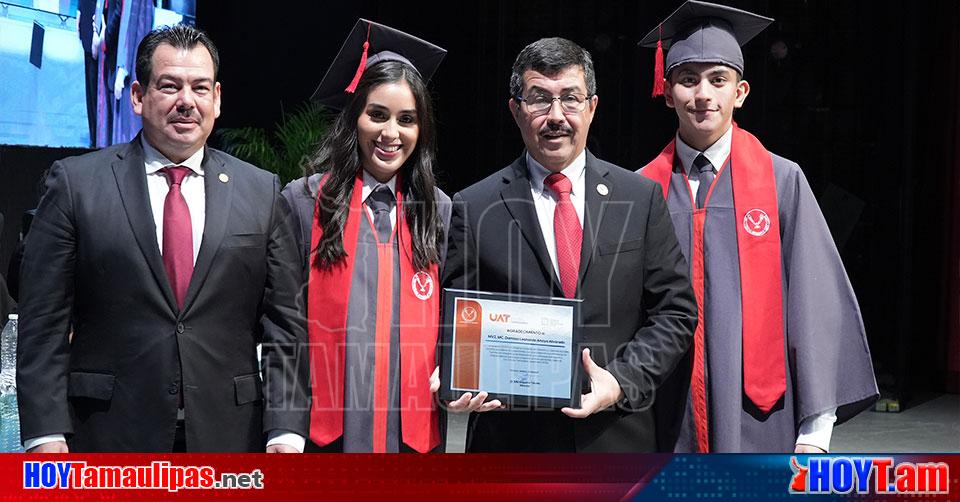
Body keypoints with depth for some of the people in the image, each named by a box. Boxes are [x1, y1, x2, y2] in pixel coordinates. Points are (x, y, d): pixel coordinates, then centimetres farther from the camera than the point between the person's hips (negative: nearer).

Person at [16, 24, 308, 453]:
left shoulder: (262, 192, 6)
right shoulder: (76, 184, 1)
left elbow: (284, 322, 3)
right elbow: (43, 324, -1)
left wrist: (285, 430, -5)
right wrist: (45, 434, -8)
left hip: (228, 435, 2)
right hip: (108, 438, -1)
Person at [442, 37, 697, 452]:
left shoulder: (641, 198, 5)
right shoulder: (475, 208, 2)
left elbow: (674, 312, 4)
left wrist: (622, 380, -10)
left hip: (618, 439, 1)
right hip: (510, 442, -1)